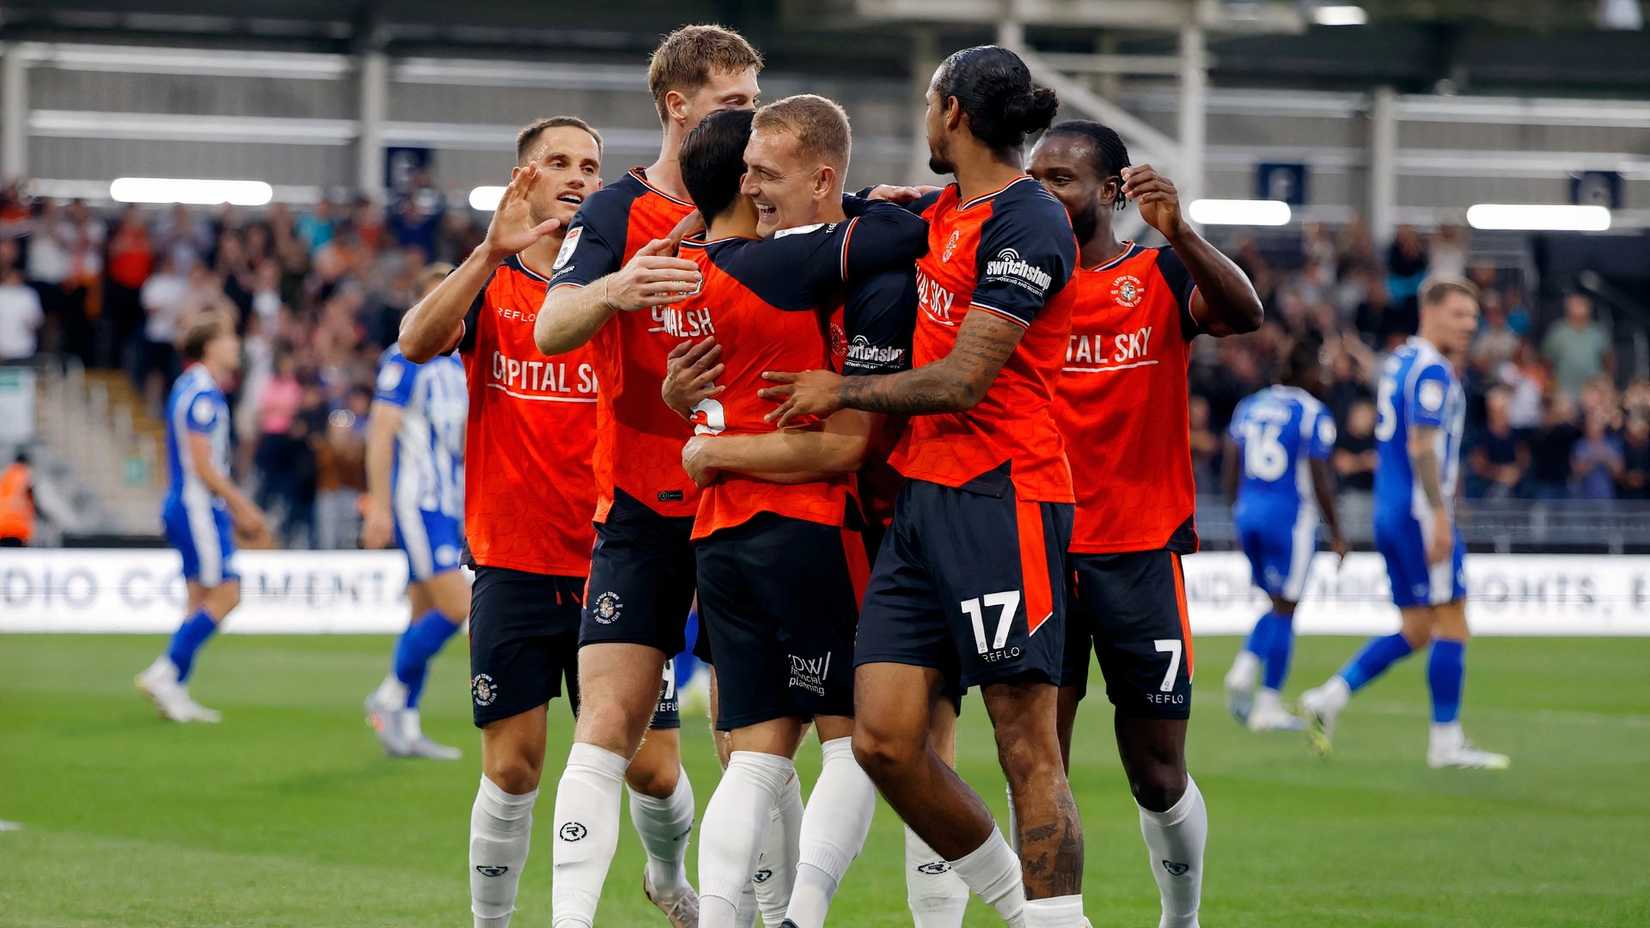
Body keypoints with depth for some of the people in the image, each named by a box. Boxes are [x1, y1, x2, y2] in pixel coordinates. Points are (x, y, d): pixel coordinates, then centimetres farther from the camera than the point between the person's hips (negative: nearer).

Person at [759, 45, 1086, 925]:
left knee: (1026, 745, -7)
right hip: (920, 497, 8)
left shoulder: (1026, 223, -10)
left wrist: (840, 391, -3)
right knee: (884, 741, 2)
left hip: (998, 498, -8)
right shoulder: (939, 214, 16)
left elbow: (962, 381, -15)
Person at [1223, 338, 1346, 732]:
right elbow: (1320, 479, -11)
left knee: (1278, 604, 20)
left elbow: (1232, 470, 11)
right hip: (1290, 518, -6)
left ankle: (1245, 669, -3)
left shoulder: (1250, 407, 9)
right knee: (1284, 610, 2)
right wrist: (1336, 533, -3)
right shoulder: (1312, 414, -9)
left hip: (1249, 512, 6)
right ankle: (1269, 705, 3)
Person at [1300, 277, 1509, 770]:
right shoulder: (1432, 370, -12)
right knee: (1451, 623, -4)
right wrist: (1440, 516, -23)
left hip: (1390, 509, 10)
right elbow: (1421, 446, -20)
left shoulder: (1399, 361, 17)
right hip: (1420, 511, -10)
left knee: (1416, 631, 11)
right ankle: (1446, 740, -3)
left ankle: (1329, 698, 4)